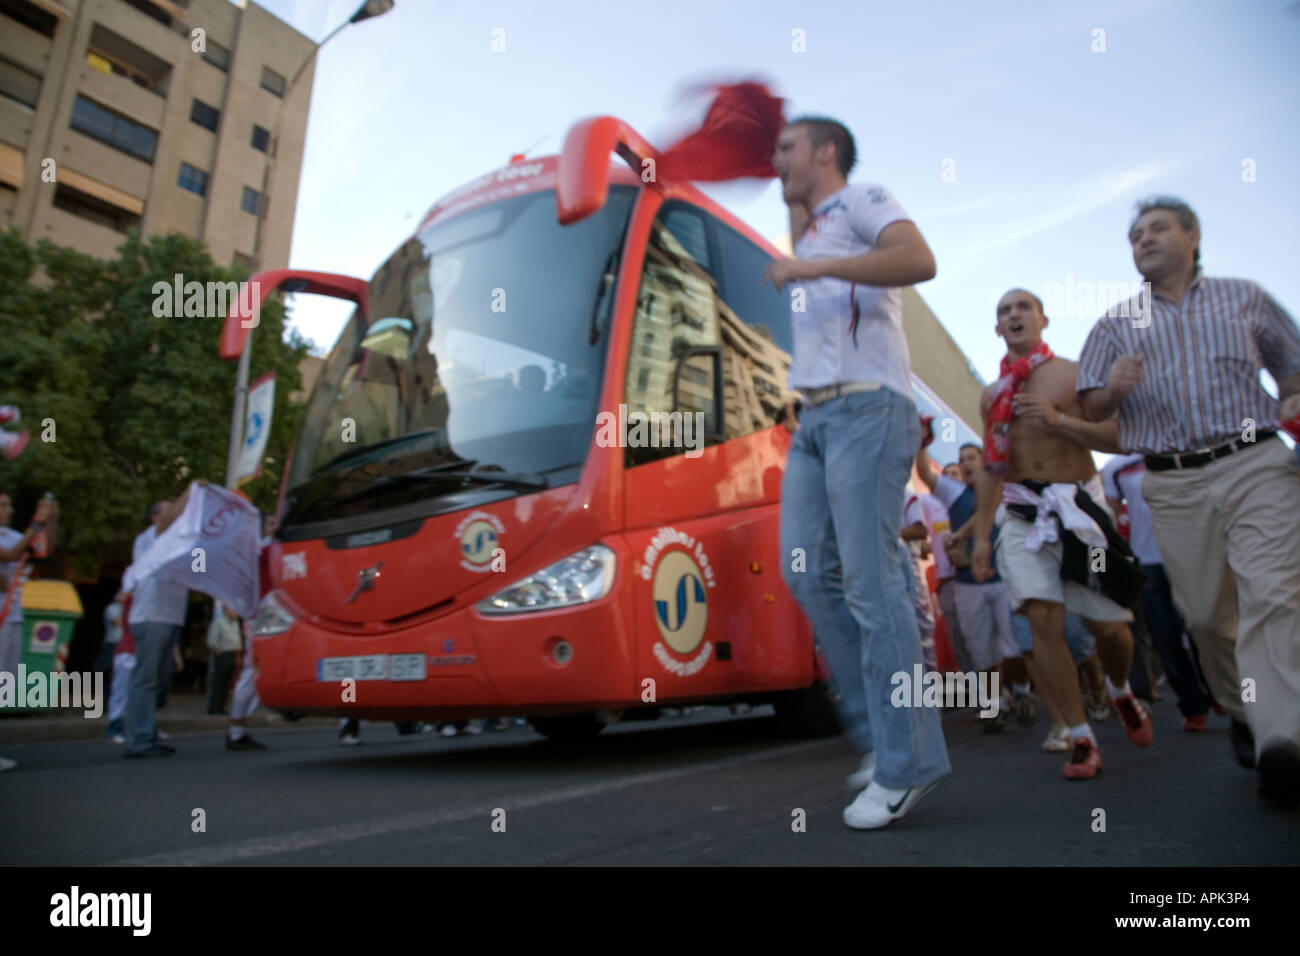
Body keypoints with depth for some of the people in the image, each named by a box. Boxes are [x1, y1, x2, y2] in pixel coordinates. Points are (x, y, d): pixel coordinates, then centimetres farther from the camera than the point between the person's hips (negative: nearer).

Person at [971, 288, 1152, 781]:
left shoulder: (1074, 374, 2)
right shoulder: (992, 395, 12)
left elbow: (1119, 437, -5)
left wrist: (1058, 419, -18)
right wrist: (981, 534, 10)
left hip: (1078, 507, -2)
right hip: (1021, 513, 2)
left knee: (1107, 625, 2)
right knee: (1043, 620, -12)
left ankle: (1120, 690, 37)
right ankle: (1081, 738, 0)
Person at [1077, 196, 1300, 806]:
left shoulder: (1245, 299, 16)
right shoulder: (1116, 326, 16)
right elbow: (1091, 410, 11)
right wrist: (1114, 388, -12)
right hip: (1174, 486, 1)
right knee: (1206, 613, 3)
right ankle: (1243, 714, 23)